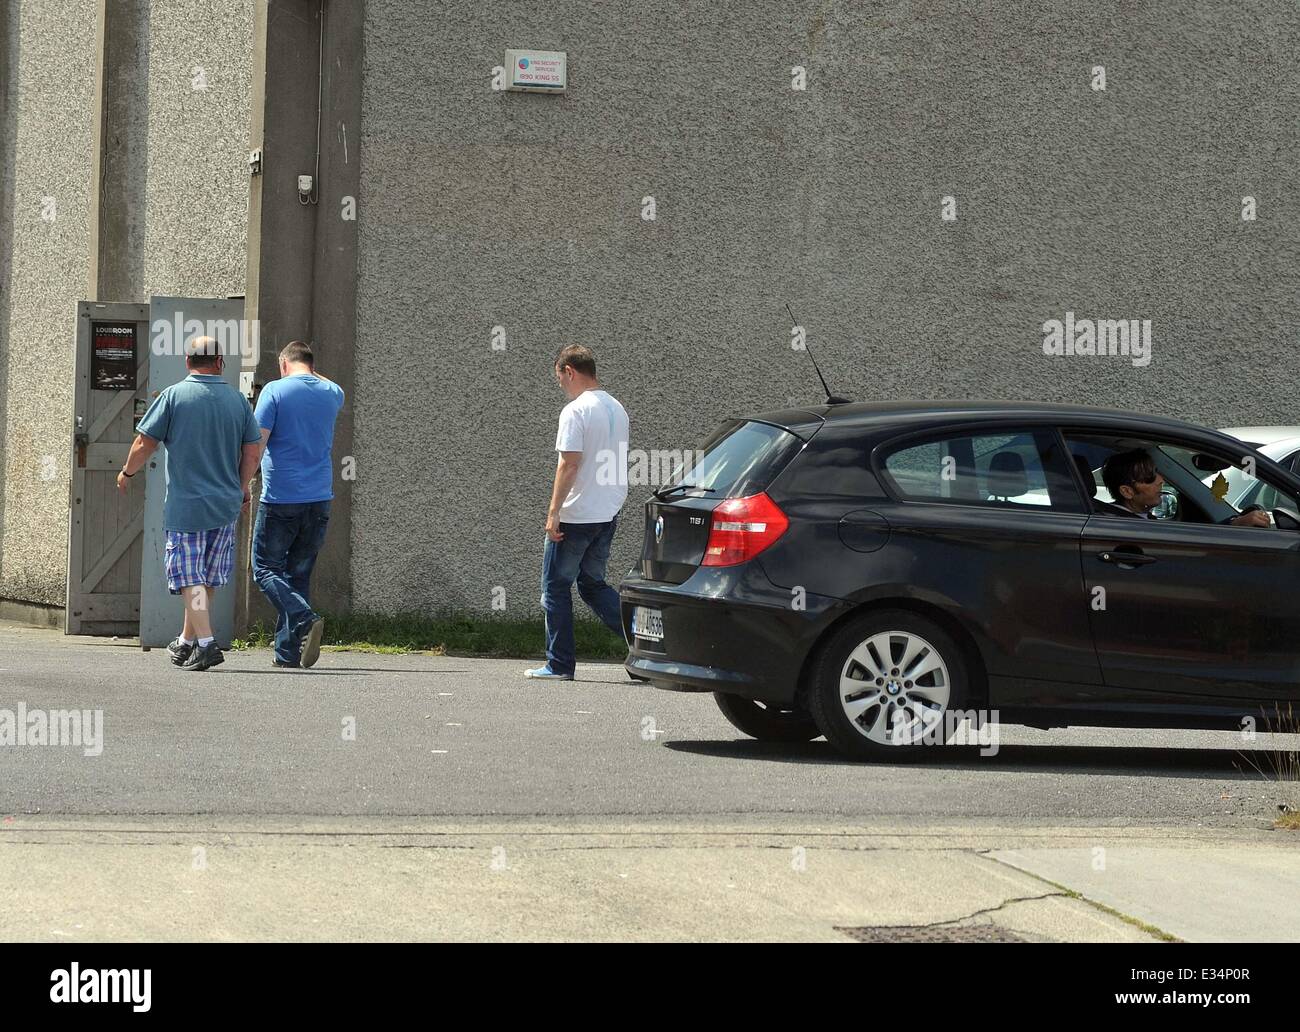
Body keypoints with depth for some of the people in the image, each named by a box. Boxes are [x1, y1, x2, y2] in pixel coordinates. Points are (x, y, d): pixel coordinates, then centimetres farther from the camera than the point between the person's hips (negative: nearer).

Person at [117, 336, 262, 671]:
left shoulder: (173, 396, -7)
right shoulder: (237, 400, 3)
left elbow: (144, 444, -5)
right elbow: (253, 450, 5)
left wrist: (127, 473, 13)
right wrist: (241, 488, 20)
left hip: (185, 503, -4)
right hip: (226, 505, 4)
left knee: (190, 579, -3)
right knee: (208, 578, 15)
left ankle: (205, 643, -16)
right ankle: (186, 641, 27)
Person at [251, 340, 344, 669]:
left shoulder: (275, 390, -6)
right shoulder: (332, 394, 8)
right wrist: (312, 373, 33)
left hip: (281, 497, -5)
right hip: (319, 499, 5)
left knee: (266, 569, 4)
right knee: (298, 574, 12)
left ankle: (304, 619, -20)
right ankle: (288, 652, 7)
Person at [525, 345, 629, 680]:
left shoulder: (576, 411, -15)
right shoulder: (617, 410, 12)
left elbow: (569, 465, -21)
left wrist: (554, 512, -18)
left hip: (576, 516, -8)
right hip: (608, 515, 8)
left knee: (555, 587, 3)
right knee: (592, 583, 17)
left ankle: (559, 664, 5)